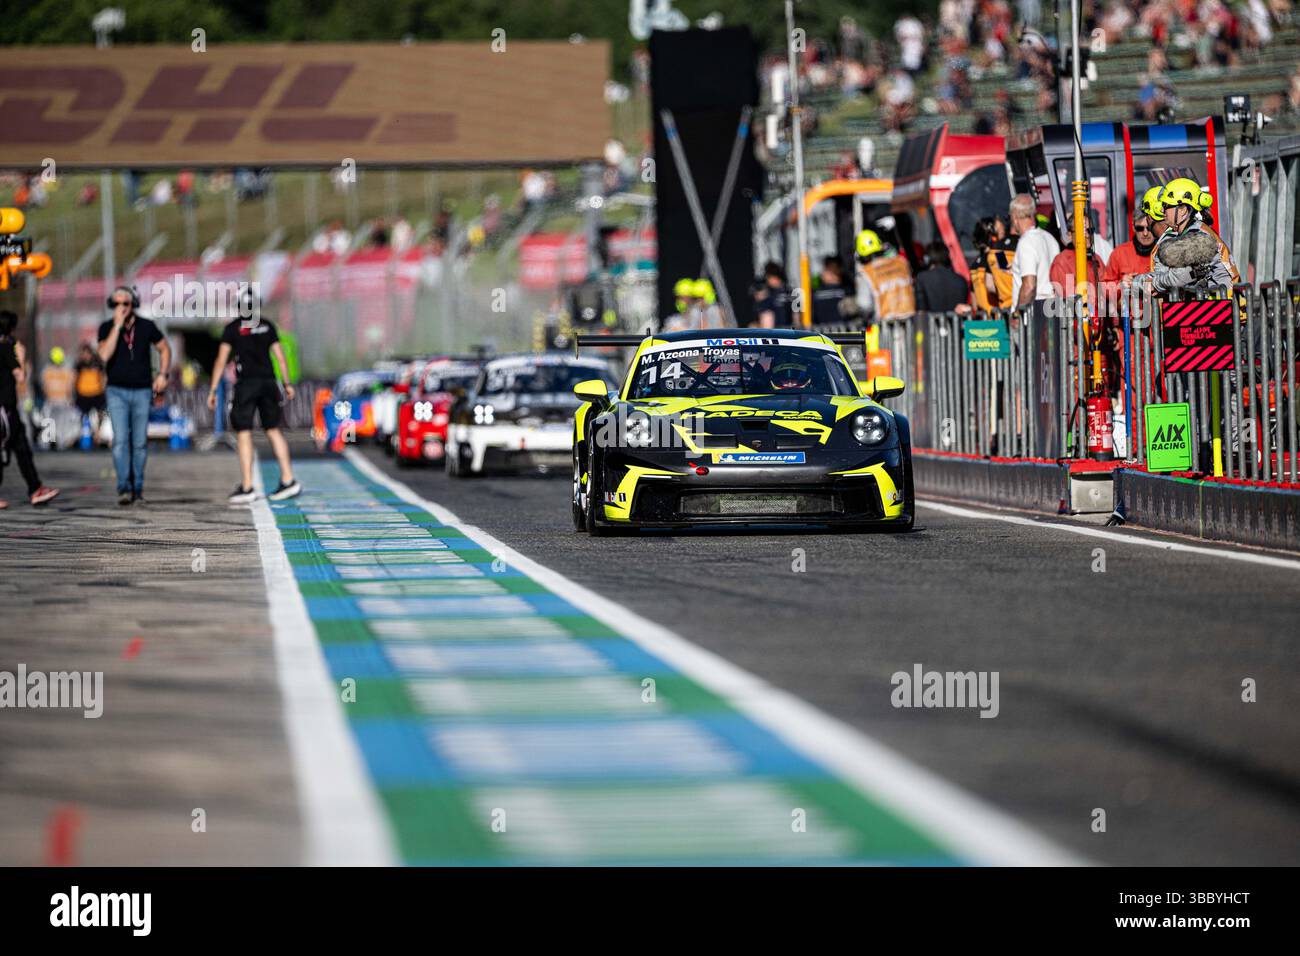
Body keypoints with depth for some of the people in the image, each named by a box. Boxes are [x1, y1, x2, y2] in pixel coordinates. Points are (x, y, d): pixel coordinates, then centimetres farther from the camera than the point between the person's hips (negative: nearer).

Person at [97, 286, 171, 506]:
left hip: (142, 391, 1)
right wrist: (117, 325, -21)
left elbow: (164, 349, 14)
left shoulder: (146, 327, -1)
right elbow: (105, 355, -21)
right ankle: (124, 488, -17)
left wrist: (163, 374, 1)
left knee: (140, 442, 3)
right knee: (121, 440, -14)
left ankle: (137, 490, 11)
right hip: (117, 391, -1)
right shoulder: (107, 328, -4)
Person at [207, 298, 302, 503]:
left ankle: (247, 486, -5)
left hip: (246, 383, -4)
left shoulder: (232, 328, 0)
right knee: (273, 430, 12)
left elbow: (221, 360, -4)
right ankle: (288, 480, 8)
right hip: (268, 381, 4)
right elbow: (280, 356, 8)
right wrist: (287, 384, 16)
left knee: (243, 433, -1)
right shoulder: (267, 326, 9)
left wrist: (213, 390, -2)